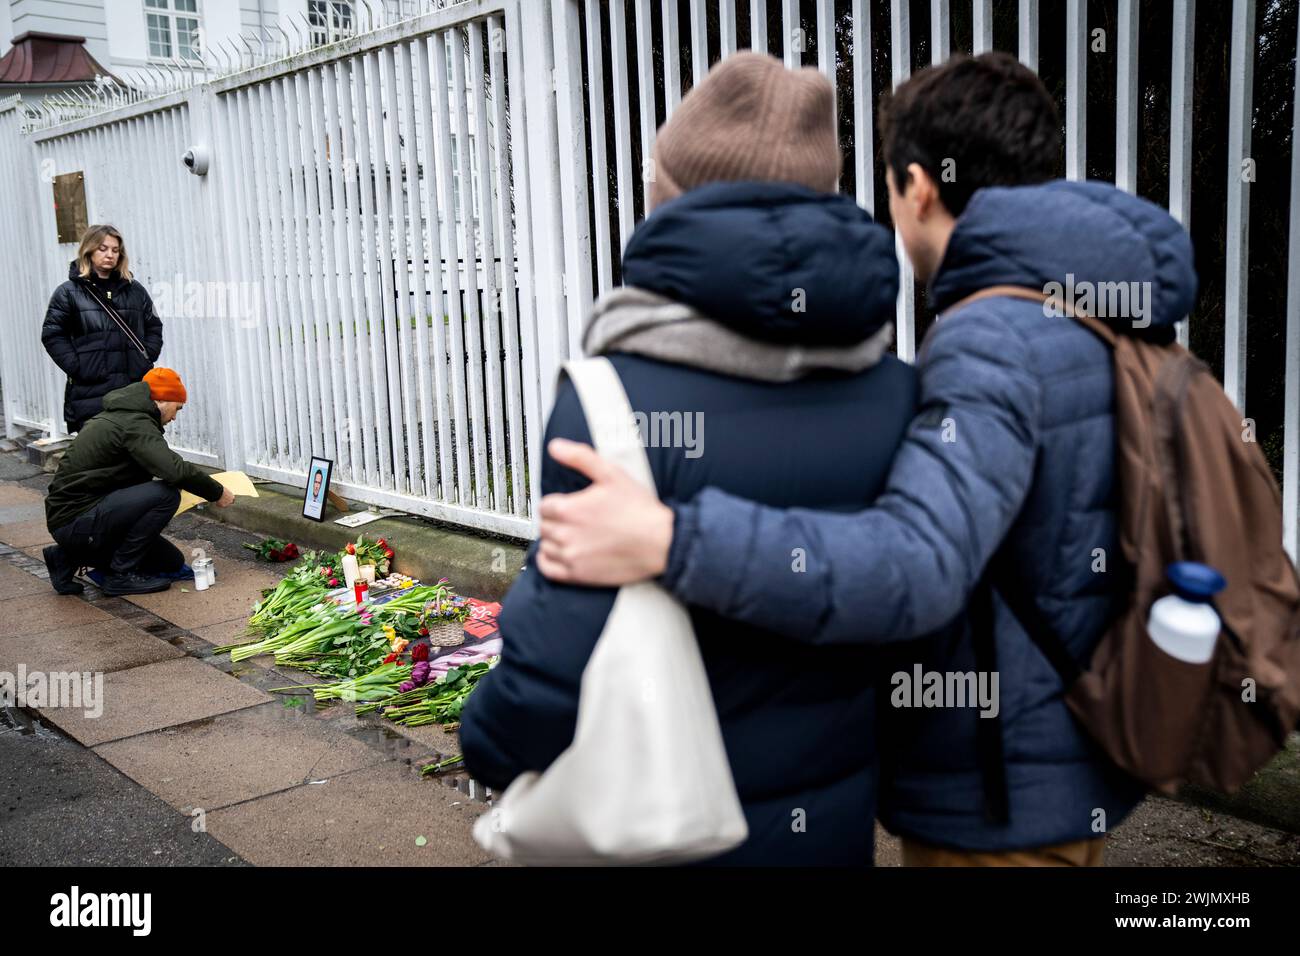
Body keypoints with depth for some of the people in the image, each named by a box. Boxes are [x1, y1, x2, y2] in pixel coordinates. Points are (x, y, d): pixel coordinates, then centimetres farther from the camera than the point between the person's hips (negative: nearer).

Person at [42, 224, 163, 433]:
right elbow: (52, 335, -1)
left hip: (135, 389, 4)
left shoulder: (135, 290, 14)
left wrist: (146, 359, 5)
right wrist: (77, 368, -9)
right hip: (90, 392, -3)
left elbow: (153, 327, 19)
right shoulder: (68, 293, 3)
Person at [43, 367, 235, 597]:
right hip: (75, 520, -10)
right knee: (166, 494, -23)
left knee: (172, 562, 10)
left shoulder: (116, 415, 16)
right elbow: (176, 470, -28)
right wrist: (217, 493, -14)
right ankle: (122, 574, -10)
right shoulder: (135, 423, -16)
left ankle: (70, 557, 14)